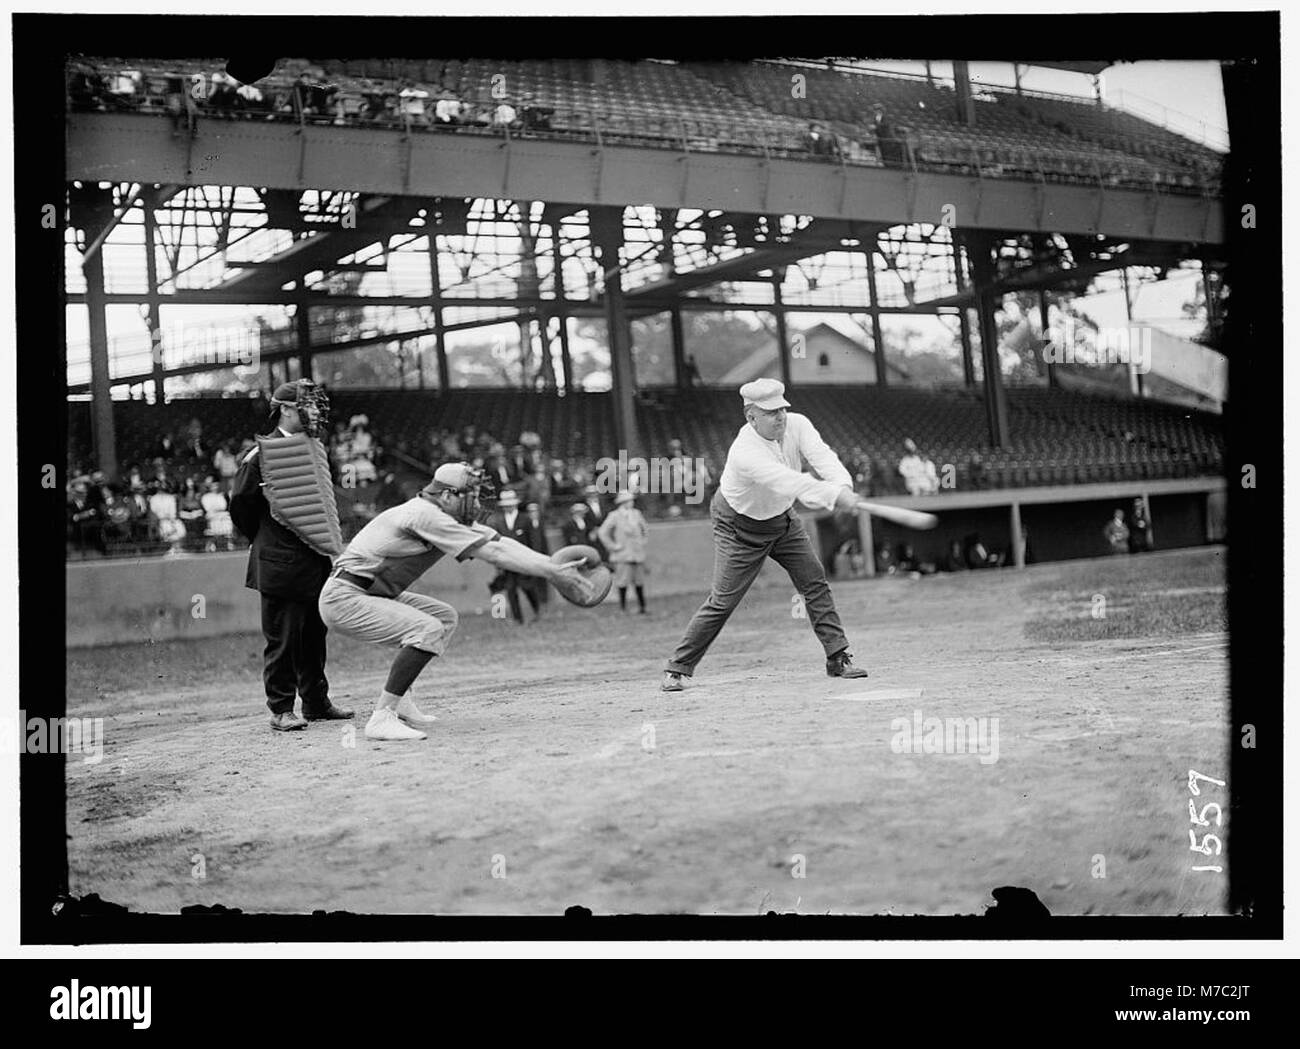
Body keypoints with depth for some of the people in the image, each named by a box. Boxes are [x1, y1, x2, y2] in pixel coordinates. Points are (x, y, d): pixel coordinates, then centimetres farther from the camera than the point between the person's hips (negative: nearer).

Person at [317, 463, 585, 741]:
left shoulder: (454, 519, 8)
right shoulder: (425, 515, -22)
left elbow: (500, 542, 2)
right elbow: (492, 553, -24)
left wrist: (554, 565, -9)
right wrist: (551, 571, -22)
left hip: (372, 594, 11)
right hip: (343, 599, -11)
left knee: (445, 617, 15)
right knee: (428, 629, -23)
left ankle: (398, 703, 13)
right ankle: (381, 717, -22)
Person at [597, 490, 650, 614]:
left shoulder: (637, 514, 10)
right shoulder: (614, 516, -5)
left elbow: (645, 530, 24)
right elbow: (602, 532, -9)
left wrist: (642, 542, 12)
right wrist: (612, 546, -10)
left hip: (637, 554, 4)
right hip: (623, 556, -4)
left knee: (639, 581, 7)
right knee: (623, 582, -4)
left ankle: (642, 607, 13)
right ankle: (622, 608, 4)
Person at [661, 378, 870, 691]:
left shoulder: (797, 424, -16)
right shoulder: (744, 451, -35)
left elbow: (822, 457, -30)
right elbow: (789, 482, -47)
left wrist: (843, 485, -51)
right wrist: (833, 494, -58)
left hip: (782, 518, 6)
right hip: (741, 527, -6)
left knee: (815, 583, -2)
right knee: (722, 601, -7)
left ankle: (838, 658, 7)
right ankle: (677, 669, 3)